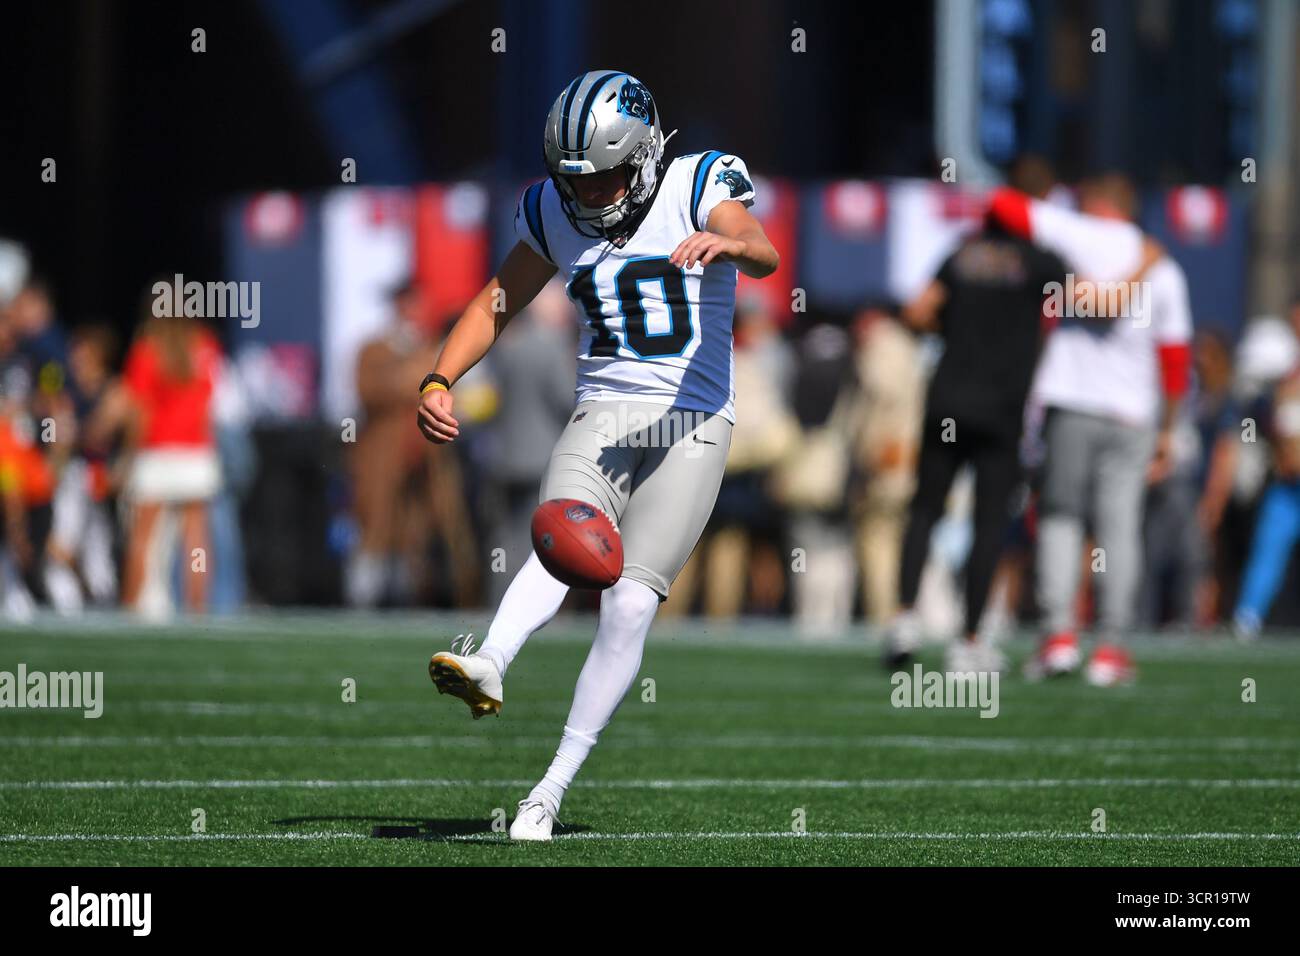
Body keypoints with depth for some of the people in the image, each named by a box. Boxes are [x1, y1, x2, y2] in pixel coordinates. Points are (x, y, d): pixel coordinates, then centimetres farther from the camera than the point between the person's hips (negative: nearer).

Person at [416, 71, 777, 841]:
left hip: (691, 426, -3)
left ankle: (553, 789, -10)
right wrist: (437, 383, 5)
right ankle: (490, 665, -55)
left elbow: (764, 256, -24)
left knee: (630, 605, -12)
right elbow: (497, 305, 20)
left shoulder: (698, 187, -5)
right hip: (600, 421, 3)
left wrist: (725, 241, -48)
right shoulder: (557, 214, 10)